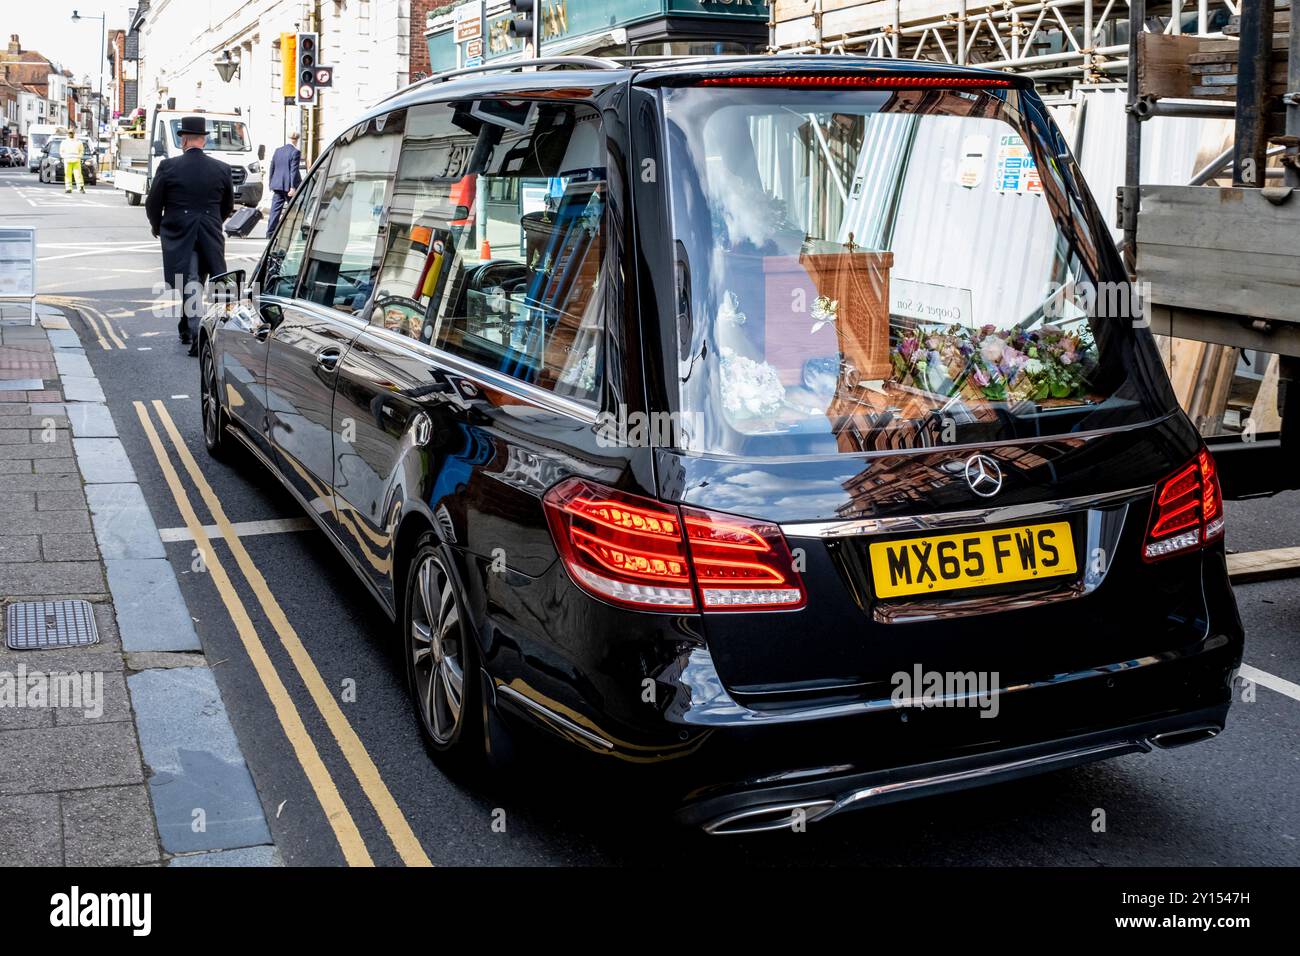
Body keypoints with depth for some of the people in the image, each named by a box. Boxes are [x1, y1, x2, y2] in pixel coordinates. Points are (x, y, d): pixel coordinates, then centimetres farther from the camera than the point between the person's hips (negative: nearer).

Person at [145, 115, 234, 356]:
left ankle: (197, 335, -11)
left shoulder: (168, 167, -8)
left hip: (178, 237, -2)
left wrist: (157, 226, 17)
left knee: (190, 284, 0)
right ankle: (186, 326, 32)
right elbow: (228, 206, 10)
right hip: (210, 237, 2)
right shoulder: (222, 169, -1)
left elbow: (152, 203, -2)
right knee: (197, 282, 18)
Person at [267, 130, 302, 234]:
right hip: (288, 186, -5)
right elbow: (293, 170, -14)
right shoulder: (295, 152, -8)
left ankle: (270, 232, 0)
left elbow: (272, 168, 15)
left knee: (275, 209, 4)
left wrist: (271, 185, 21)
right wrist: (293, 187, -16)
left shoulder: (278, 151, 11)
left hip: (277, 186, 5)